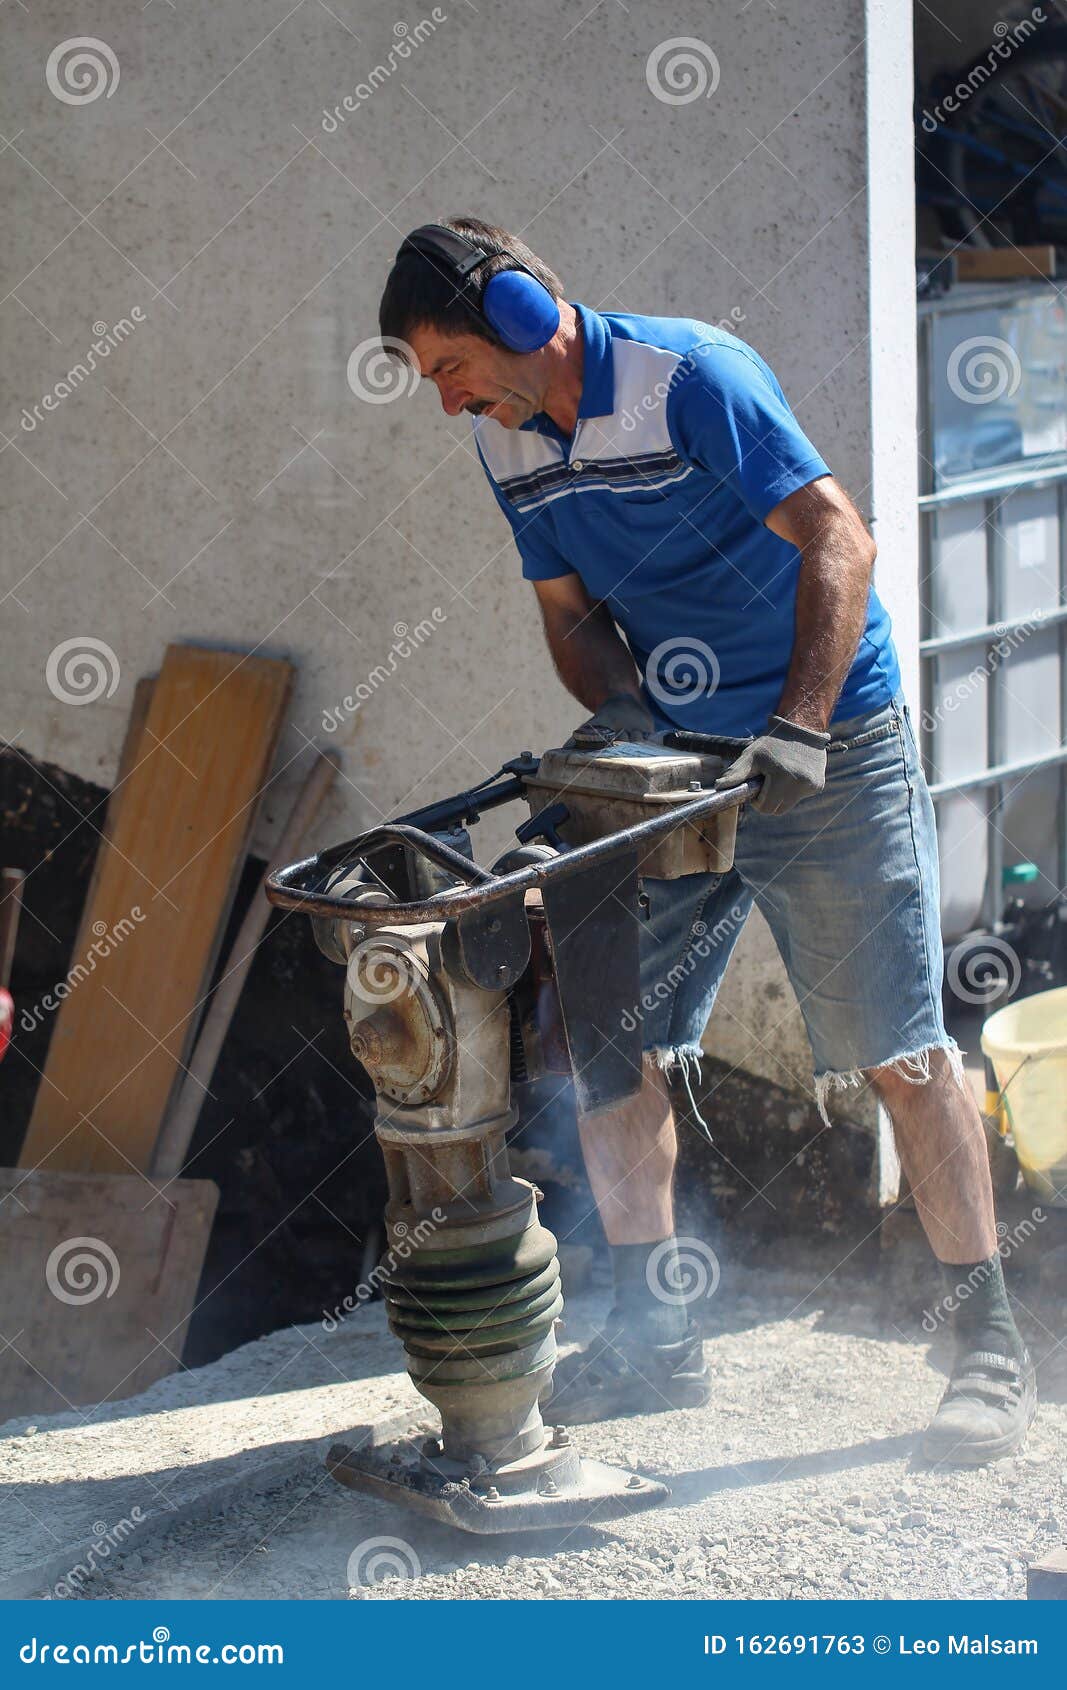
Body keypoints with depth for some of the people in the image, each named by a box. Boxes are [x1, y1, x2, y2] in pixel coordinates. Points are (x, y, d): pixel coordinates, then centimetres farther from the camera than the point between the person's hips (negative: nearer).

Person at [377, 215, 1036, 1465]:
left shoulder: (689, 378, -18)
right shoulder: (506, 442, 6)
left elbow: (838, 538, -22)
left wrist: (797, 730, -30)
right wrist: (618, 711, -8)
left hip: (829, 753, -7)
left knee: (901, 1056, -6)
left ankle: (989, 1346, 4)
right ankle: (652, 1340, 15)